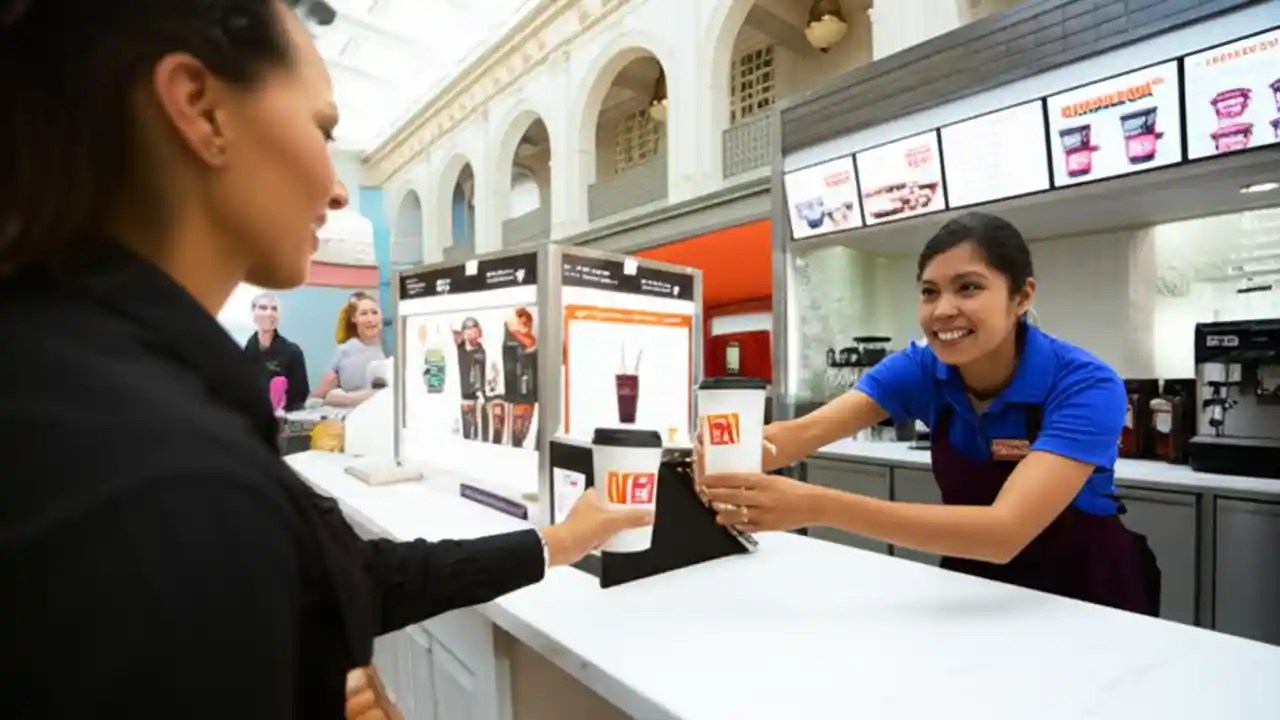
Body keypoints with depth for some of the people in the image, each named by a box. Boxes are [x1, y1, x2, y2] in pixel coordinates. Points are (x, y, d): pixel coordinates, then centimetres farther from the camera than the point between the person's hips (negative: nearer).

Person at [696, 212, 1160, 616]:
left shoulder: (1085, 386, -25)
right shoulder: (921, 368, -14)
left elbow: (1005, 531, -39)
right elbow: (806, 432, -25)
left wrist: (819, 506, -50)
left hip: (1085, 598, -2)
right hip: (978, 587, 3)